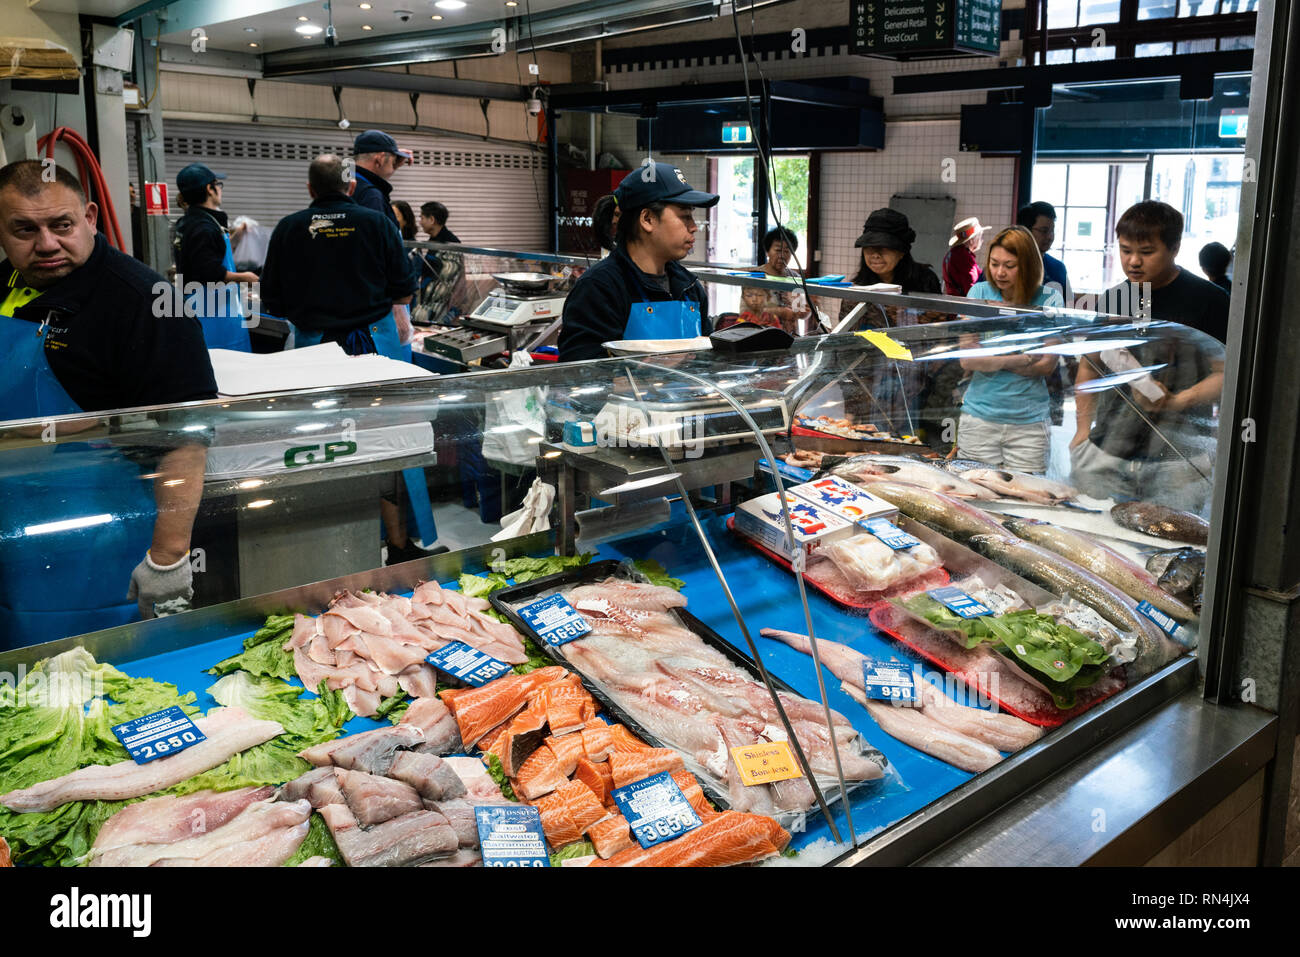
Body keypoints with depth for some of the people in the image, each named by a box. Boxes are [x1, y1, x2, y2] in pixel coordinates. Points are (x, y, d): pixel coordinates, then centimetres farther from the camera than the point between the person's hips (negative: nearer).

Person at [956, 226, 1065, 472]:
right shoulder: (979, 293, 2)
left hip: (1029, 422, -1)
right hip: (979, 416, 1)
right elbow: (967, 360, -6)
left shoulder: (1049, 300, 0)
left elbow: (1047, 366, -7)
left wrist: (989, 357, -10)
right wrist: (1023, 359, -11)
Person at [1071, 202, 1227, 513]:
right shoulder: (1112, 300, 12)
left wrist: (1176, 402, -20)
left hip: (1179, 461, -4)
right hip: (1105, 455, 4)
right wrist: (1083, 431, 12)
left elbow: (1227, 373, -4)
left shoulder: (1208, 300, -2)